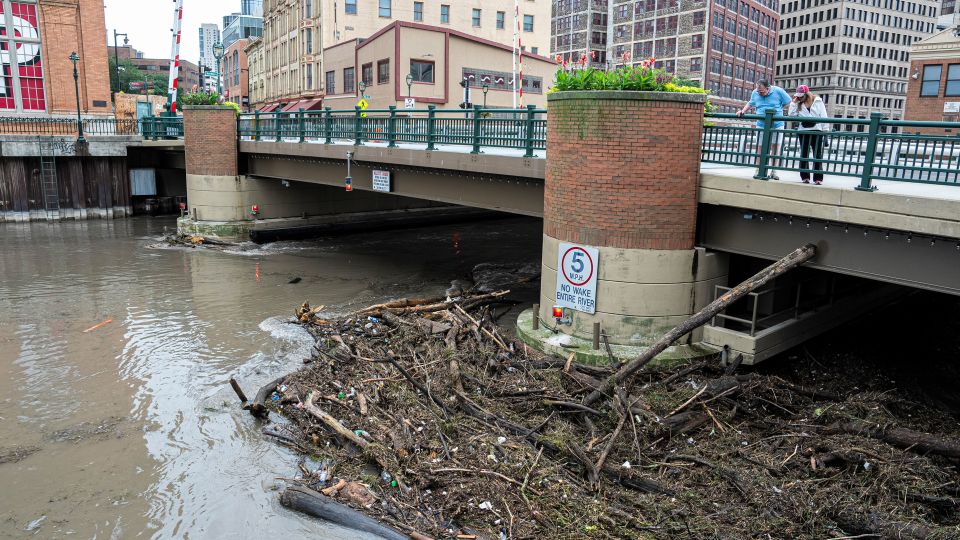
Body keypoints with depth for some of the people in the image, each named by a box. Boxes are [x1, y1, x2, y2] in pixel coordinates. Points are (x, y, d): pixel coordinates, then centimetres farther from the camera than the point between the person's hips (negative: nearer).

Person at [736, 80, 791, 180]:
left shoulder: (778, 91, -9)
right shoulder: (755, 93, -1)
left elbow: (788, 102, 3)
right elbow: (750, 103, 17)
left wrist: (778, 109, -4)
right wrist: (742, 111, 3)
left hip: (777, 124, -1)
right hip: (762, 125, 1)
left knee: (775, 147, 3)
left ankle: (773, 172, 10)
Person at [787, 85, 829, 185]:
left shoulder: (818, 102, 1)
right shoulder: (799, 104, 8)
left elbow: (824, 116, 0)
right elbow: (791, 115, -3)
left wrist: (826, 130, -5)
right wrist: (794, 102, -5)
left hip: (816, 131, -3)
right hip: (803, 131, 3)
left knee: (818, 155, -1)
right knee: (804, 154, 7)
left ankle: (818, 178, 0)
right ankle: (805, 177, 14)